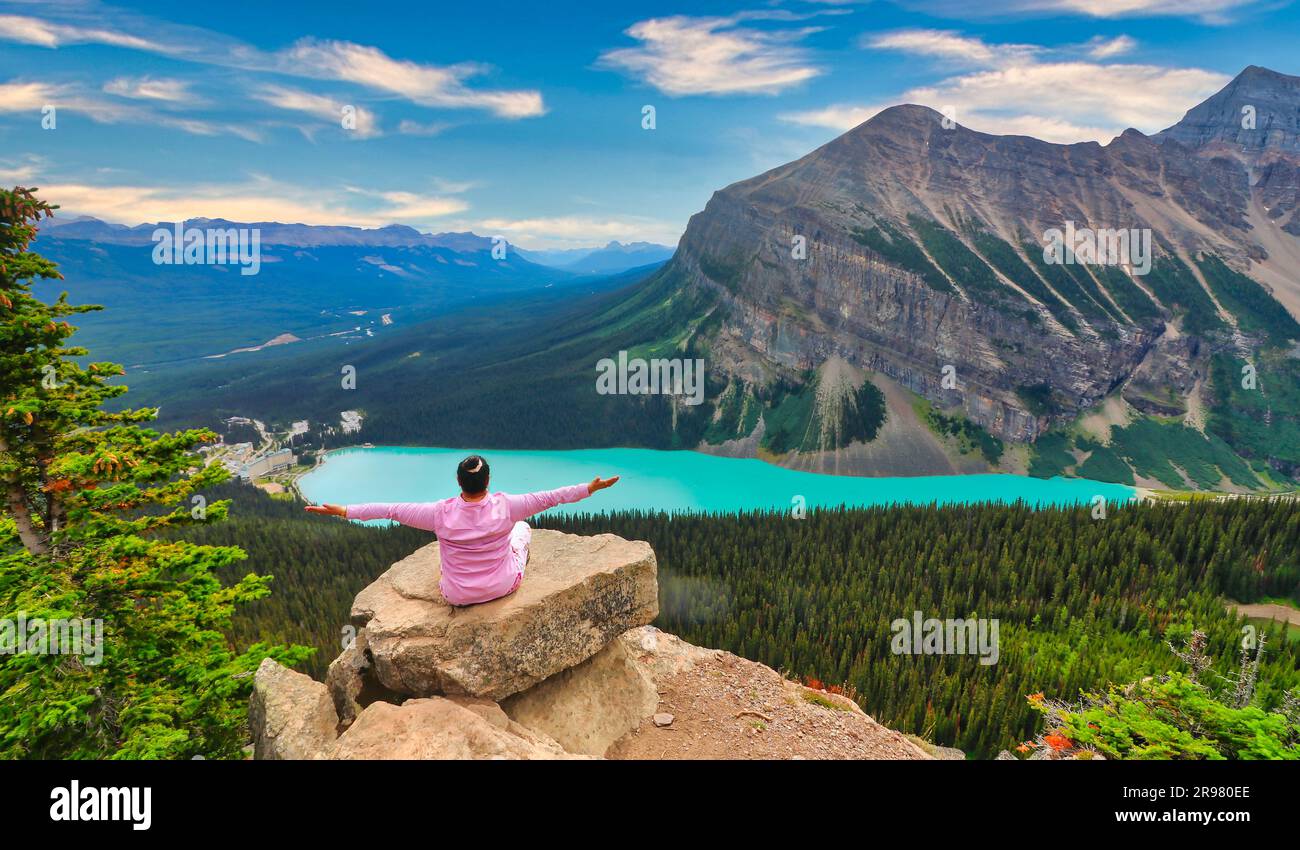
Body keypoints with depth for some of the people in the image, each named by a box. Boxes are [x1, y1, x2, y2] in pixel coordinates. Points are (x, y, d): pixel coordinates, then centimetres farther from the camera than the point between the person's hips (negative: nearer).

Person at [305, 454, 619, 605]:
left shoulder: (442, 513, -25)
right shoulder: (505, 507, -25)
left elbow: (391, 510, -18)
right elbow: (549, 497, -18)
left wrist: (343, 511, -9)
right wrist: (591, 487, -8)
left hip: (458, 596, 1)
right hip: (503, 587, 0)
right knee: (523, 528, 25)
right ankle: (519, 567, 48)